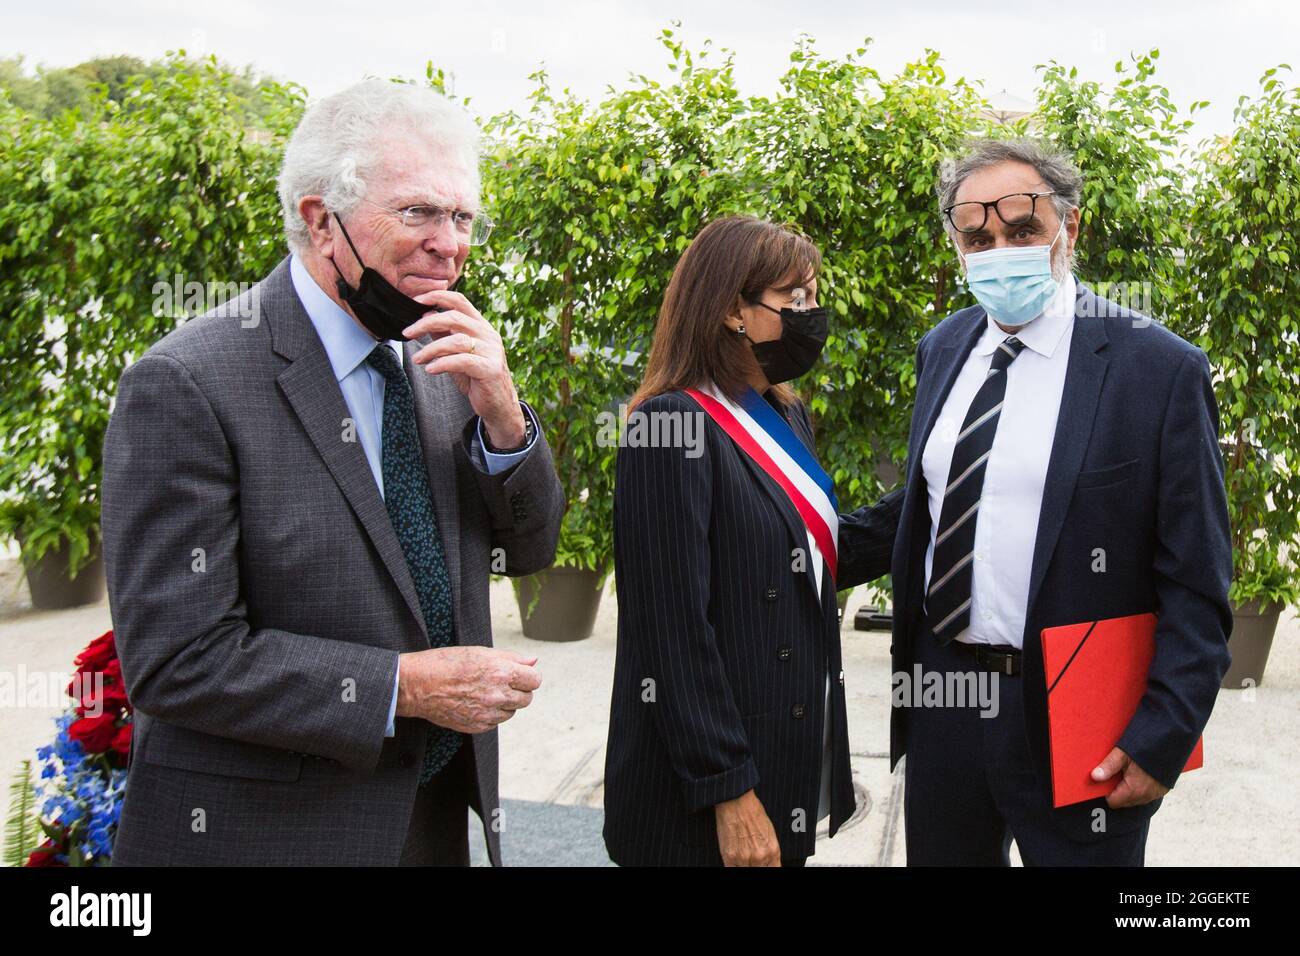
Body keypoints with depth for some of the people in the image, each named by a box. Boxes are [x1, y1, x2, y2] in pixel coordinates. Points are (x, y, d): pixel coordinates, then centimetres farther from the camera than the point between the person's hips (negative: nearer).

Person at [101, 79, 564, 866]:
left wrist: (501, 413, -13)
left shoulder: (440, 361, 1)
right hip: (266, 829, -6)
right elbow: (176, 662, -21)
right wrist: (405, 686, -21)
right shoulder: (186, 387, -19)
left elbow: (527, 551, 5)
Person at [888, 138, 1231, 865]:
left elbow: (1196, 587, -10)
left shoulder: (1160, 368, -12)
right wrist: (907, 666, 13)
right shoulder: (943, 349, 6)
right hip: (941, 693, 5)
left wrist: (1163, 739, -14)